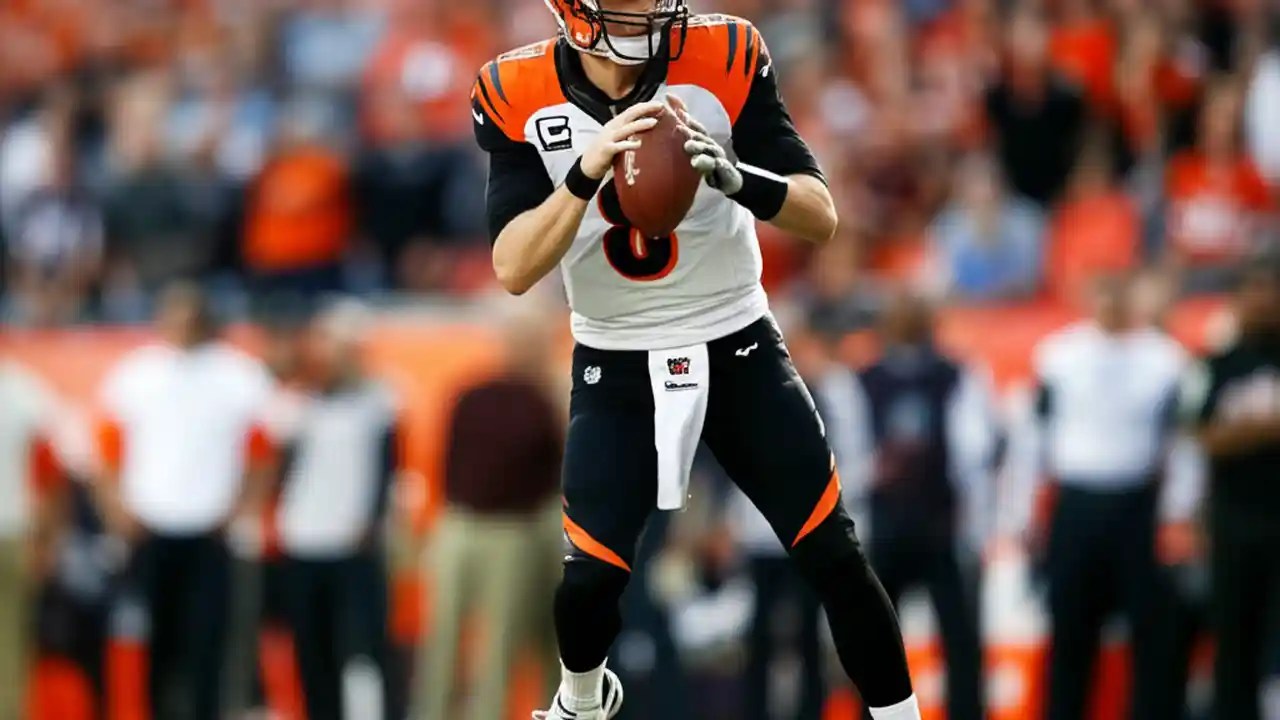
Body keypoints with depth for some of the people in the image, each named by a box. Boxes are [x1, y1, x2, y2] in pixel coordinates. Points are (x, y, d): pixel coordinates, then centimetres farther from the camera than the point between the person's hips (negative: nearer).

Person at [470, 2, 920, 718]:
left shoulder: (725, 61, -15)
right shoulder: (519, 95, -13)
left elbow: (822, 218, -16)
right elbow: (514, 271, -19)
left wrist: (733, 174, -36)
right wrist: (587, 175, -36)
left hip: (739, 350, 0)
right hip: (617, 367, 0)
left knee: (834, 557, -5)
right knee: (592, 574, -4)